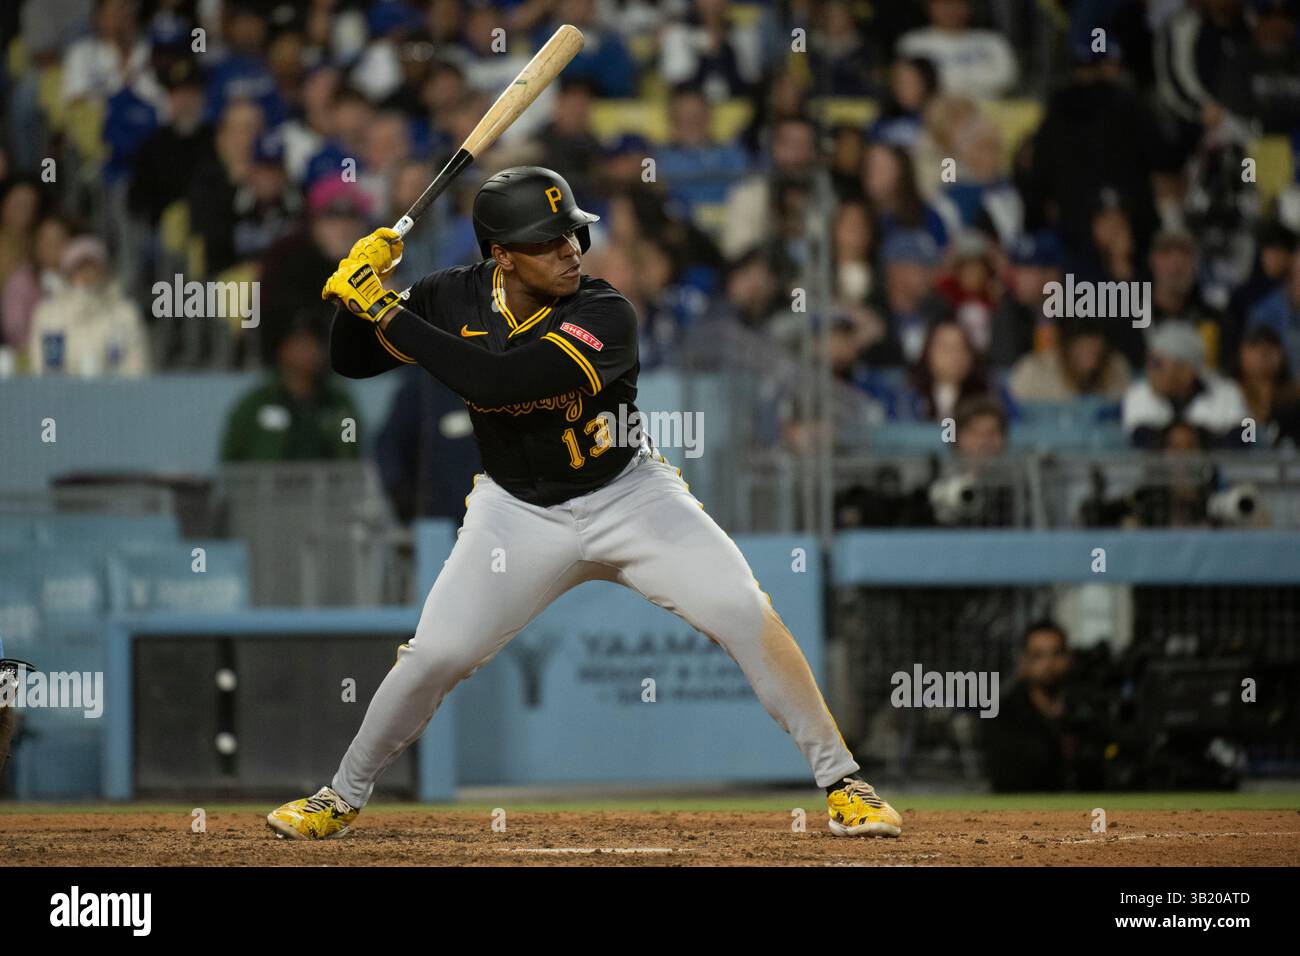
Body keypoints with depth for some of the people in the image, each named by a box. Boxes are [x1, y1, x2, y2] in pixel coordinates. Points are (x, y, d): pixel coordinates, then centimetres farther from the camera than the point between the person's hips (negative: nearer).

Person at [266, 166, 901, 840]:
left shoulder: (604, 316, -25)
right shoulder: (456, 300, -11)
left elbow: (494, 381, -37)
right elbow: (350, 360, -1)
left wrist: (386, 311, -34)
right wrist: (359, 294, -22)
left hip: (629, 498, -2)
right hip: (518, 512, 2)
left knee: (743, 613, -18)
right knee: (435, 653, -7)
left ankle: (840, 782, -9)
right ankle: (341, 798, 15)